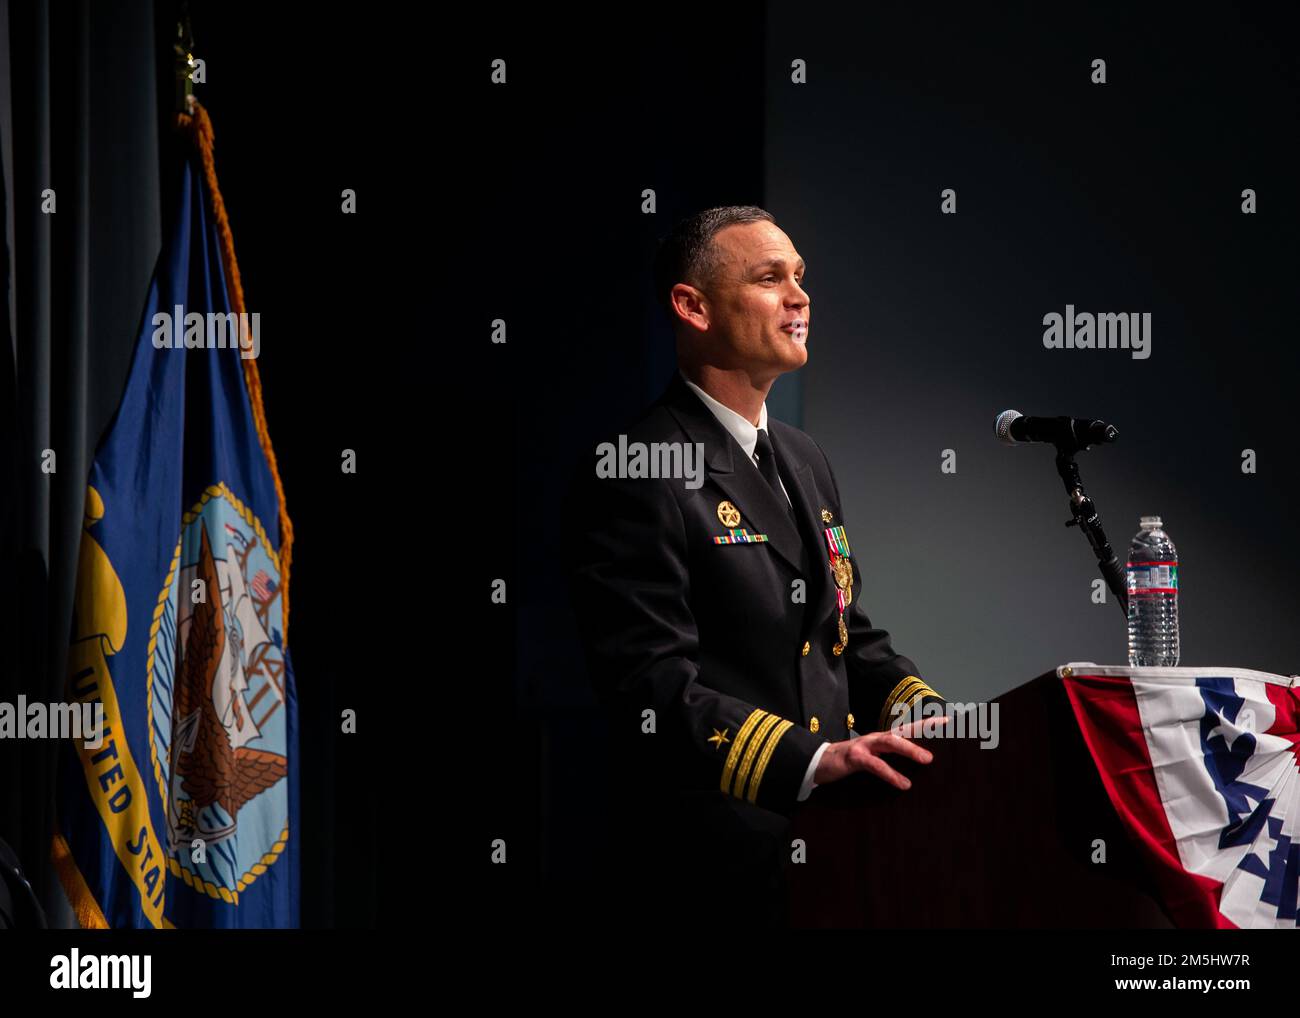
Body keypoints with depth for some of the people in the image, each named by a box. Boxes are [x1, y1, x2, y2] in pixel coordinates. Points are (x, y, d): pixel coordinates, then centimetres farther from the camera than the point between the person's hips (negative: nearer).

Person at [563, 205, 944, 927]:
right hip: (710, 811, -8)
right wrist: (812, 758, -26)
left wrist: (921, 714, 4)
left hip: (825, 791, 8)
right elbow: (652, 684, -16)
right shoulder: (635, 473, -7)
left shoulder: (805, 461, 21)